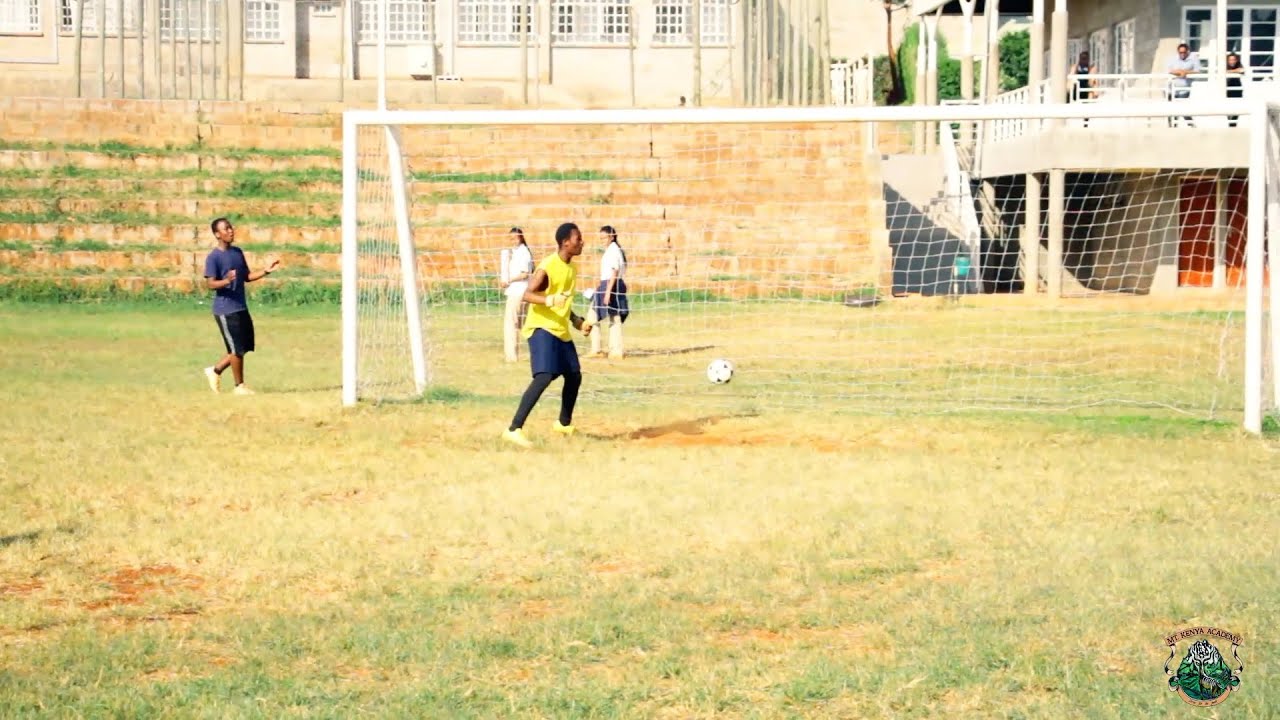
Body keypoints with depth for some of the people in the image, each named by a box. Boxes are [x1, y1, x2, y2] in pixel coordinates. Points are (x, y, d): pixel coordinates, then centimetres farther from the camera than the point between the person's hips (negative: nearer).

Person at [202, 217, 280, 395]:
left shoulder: (237, 252, 11)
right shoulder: (213, 257, -12)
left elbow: (247, 277, 18)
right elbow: (210, 284, -17)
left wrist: (266, 271, 4)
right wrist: (226, 281, -35)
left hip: (241, 308, 8)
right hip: (225, 310, -8)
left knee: (246, 346, 12)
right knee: (237, 348, -3)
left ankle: (215, 370, 27)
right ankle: (239, 386, 12)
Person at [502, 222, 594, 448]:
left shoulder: (572, 269, 12)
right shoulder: (548, 267, -16)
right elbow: (527, 294, -24)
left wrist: (578, 321, 16)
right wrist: (549, 300, -40)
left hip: (561, 331, 9)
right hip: (542, 328, -9)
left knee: (574, 376, 18)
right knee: (544, 377, -23)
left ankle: (564, 424, 41)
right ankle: (514, 429, -26)